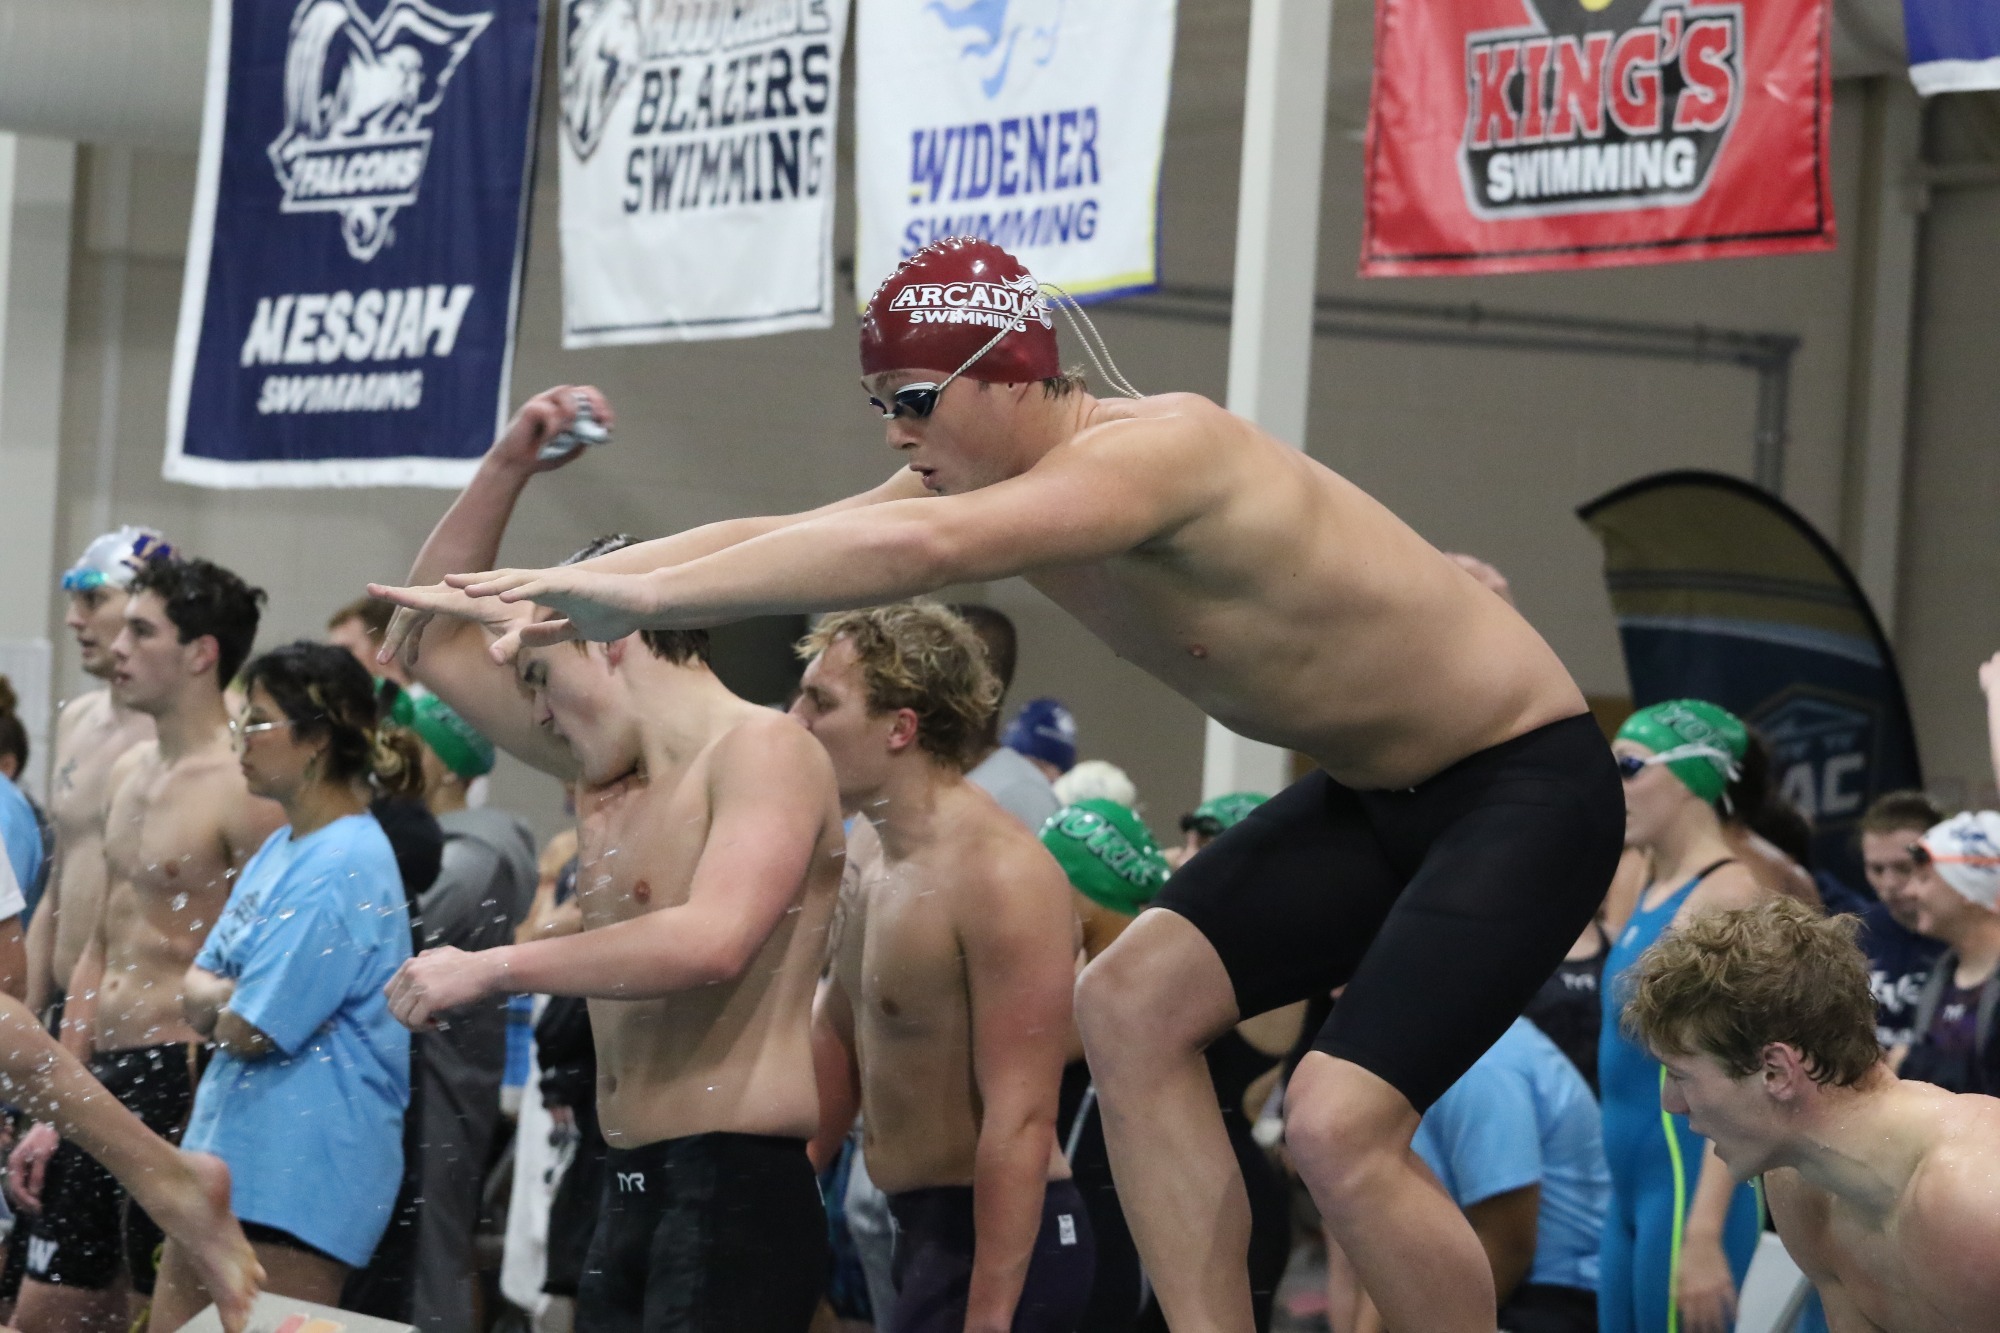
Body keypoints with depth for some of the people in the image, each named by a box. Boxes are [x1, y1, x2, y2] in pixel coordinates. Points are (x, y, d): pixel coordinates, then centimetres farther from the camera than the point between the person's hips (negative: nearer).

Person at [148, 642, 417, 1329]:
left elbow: (247, 1030, -19)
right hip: (227, 1151, 10)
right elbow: (196, 996, 12)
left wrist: (224, 1003, 1)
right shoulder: (280, 848, 14)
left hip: (302, 1168, -10)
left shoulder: (345, 867, -17)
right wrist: (234, 995, -8)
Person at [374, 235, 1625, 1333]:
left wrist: (643, 594, -41)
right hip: (1378, 792, 10)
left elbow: (918, 550, -42)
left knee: (1341, 1124, -21)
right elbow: (773, 535, 0)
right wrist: (555, 586, -11)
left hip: (1529, 779, -9)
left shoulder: (1155, 451, -28)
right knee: (1132, 1004, 0)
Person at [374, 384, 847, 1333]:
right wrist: (506, 467, 16)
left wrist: (492, 968, -17)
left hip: (736, 1191, -9)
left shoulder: (762, 748, -7)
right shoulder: (605, 772, 18)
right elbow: (440, 647, 26)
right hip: (628, 1187, 9)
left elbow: (712, 943, -24)